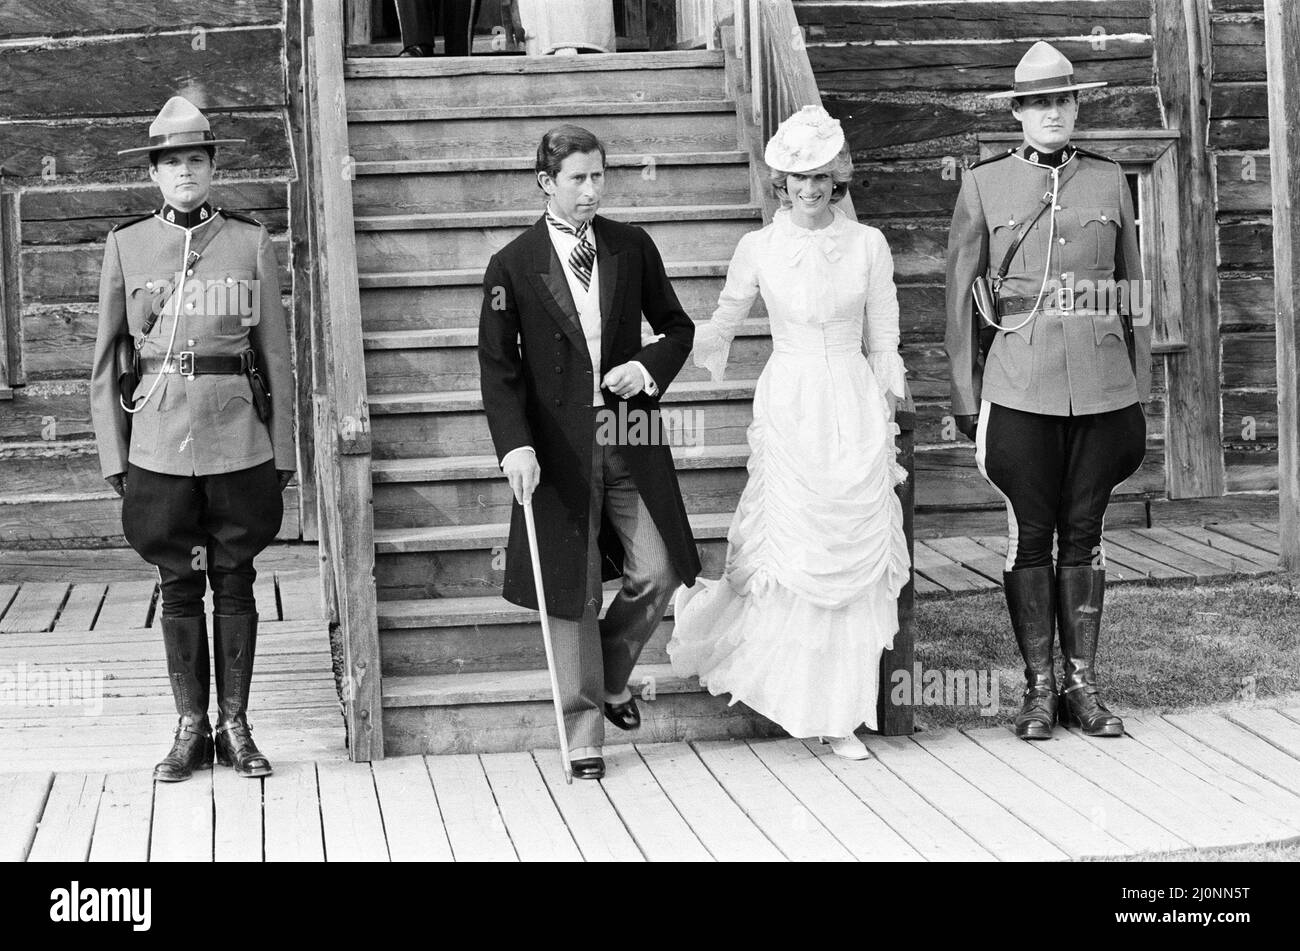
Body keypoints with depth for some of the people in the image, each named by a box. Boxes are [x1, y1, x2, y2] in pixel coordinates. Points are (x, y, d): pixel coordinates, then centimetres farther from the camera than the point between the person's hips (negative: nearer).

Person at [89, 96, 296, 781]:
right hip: (159, 441, 0)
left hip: (240, 441, 0)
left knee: (234, 580, 6)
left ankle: (235, 725, 16)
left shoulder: (251, 242, 3)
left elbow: (277, 355, 6)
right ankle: (191, 727, 16)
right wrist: (113, 456, 2)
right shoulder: (125, 246, 4)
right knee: (178, 584, 6)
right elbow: (105, 362, 7)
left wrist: (283, 451, 3)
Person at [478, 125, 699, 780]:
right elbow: (498, 367, -4)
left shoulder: (633, 248, 5)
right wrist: (514, 446, -16)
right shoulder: (512, 267, -3)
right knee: (573, 592, 3)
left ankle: (611, 676, 26)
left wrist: (648, 366, -7)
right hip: (559, 446, -2)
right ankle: (583, 733, 16)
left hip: (630, 439, 3)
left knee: (658, 572, -3)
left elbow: (677, 327, 15)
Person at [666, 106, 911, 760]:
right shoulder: (759, 248, 2)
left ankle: (840, 717, 9)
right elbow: (720, 328, 11)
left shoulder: (868, 245, 3)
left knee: (855, 566, 1)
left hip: (856, 412, 1)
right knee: (793, 558, -5)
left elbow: (884, 341, 8)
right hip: (788, 407, -1)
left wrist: (886, 423, 6)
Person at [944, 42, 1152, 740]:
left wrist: (1140, 391, 11)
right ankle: (1037, 688, 12)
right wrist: (964, 396, 2)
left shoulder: (1110, 182, 9)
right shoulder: (983, 185, 3)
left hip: (1101, 386, 2)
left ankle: (1081, 684, 15)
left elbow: (1132, 292, 13)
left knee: (1084, 535, 7)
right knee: (1029, 535, 2)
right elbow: (961, 296, 5)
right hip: (1019, 387, -2)